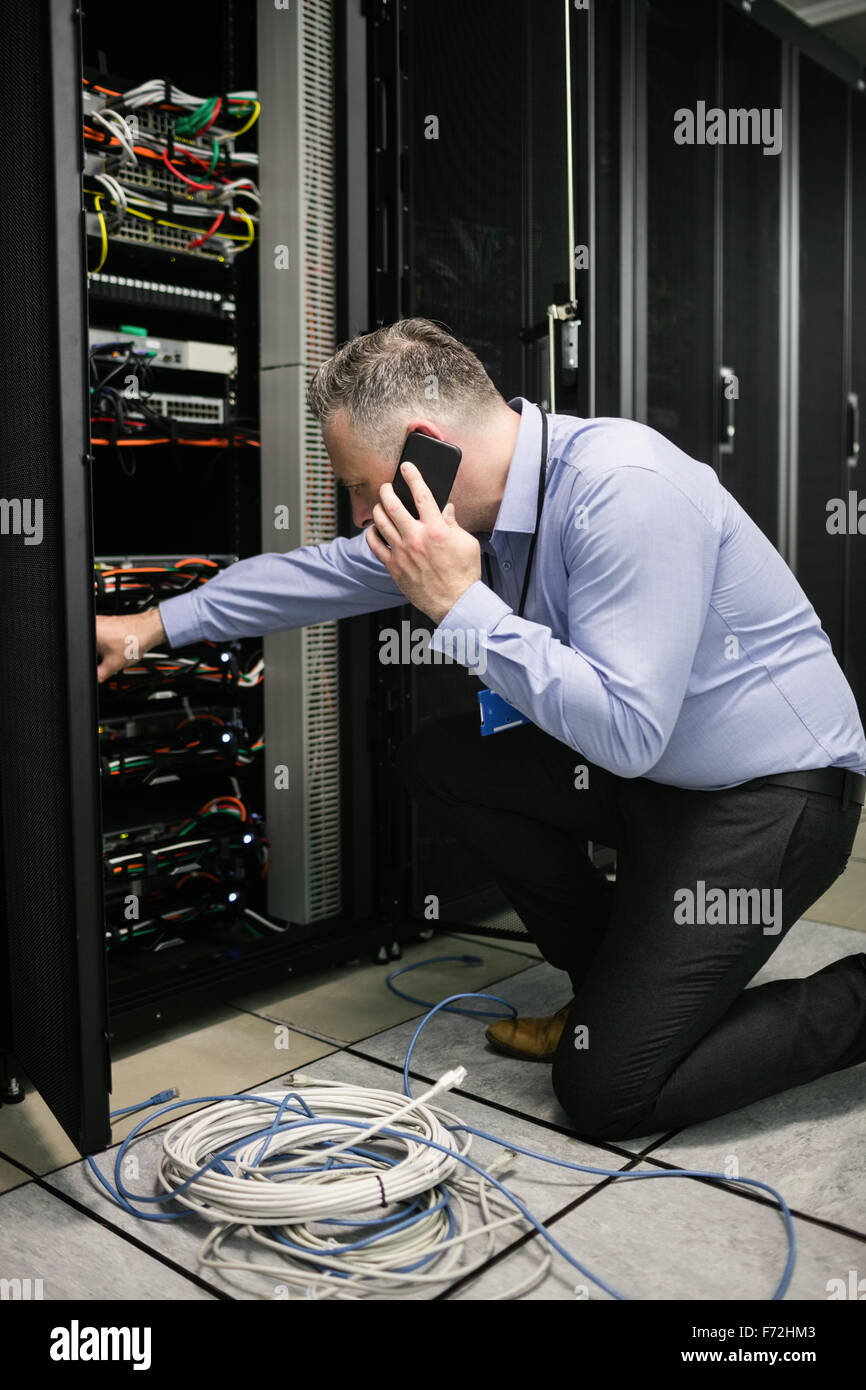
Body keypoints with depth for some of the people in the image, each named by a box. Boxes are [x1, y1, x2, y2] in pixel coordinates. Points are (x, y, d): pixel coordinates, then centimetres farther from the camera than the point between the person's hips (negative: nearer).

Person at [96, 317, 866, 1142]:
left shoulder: (627, 491, -27)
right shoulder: (490, 498, 0)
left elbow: (627, 732, -31)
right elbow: (327, 571, 12)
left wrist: (462, 605, -27)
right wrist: (156, 624, 16)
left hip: (775, 789, -8)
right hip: (654, 770, 8)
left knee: (606, 1091, -12)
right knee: (437, 760, 3)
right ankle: (618, 984, 14)